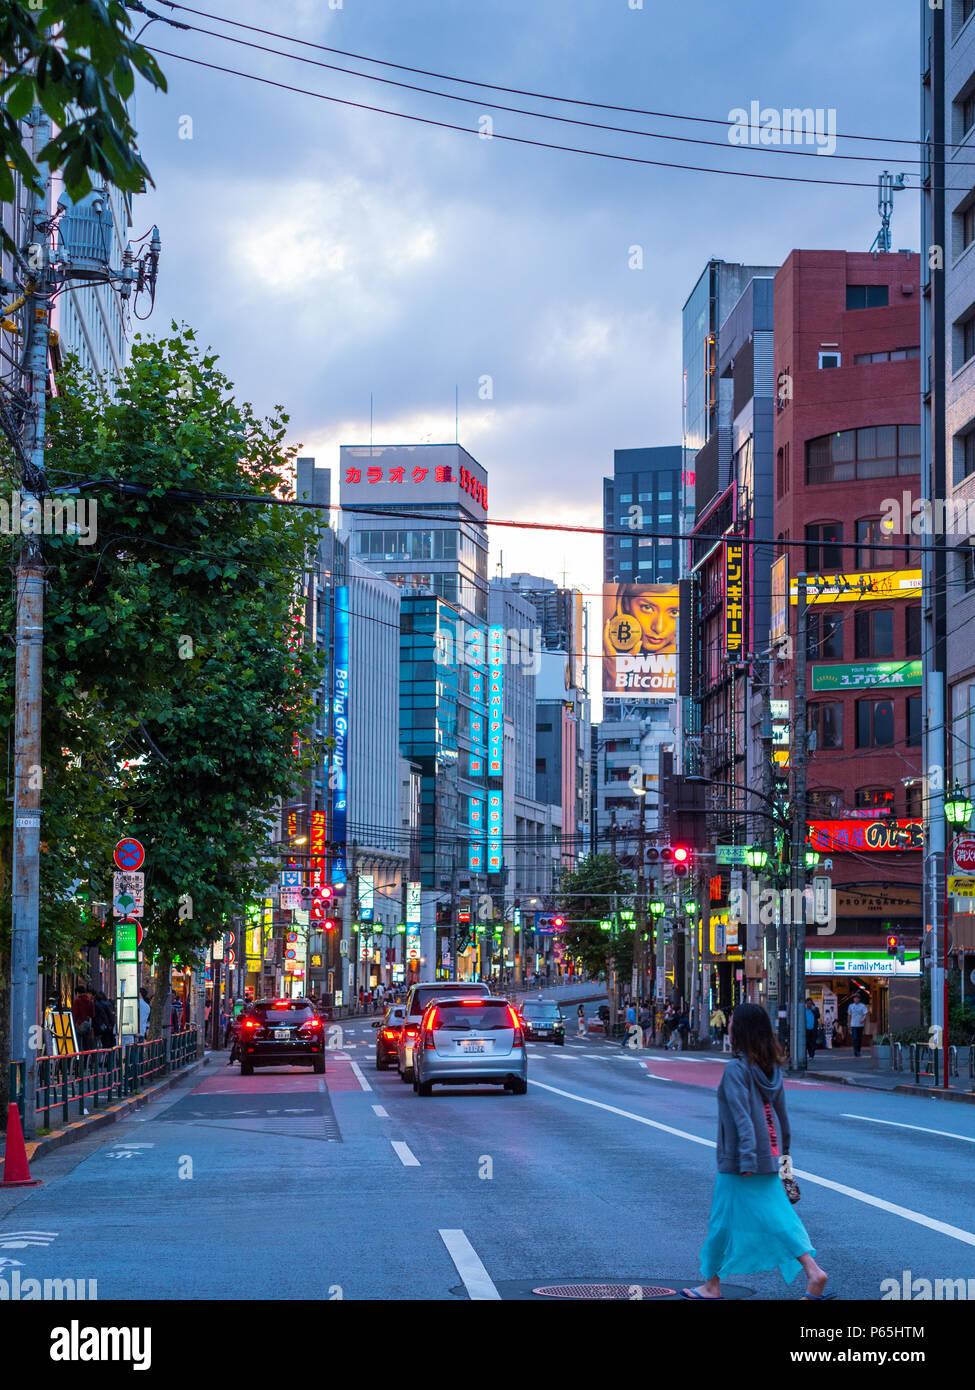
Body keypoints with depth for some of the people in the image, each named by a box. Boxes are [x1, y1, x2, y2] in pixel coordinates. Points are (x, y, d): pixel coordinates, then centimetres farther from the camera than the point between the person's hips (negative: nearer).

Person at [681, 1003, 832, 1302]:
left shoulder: (736, 1069, -16)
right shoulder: (772, 1067, 7)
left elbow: (742, 1116, -21)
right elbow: (781, 1110, 14)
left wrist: (747, 1159, -24)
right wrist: (782, 1148, 25)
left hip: (738, 1159, -7)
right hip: (769, 1156, 7)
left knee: (724, 1219, 6)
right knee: (776, 1215, 6)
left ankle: (712, 1284, 17)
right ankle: (812, 1272, -7)